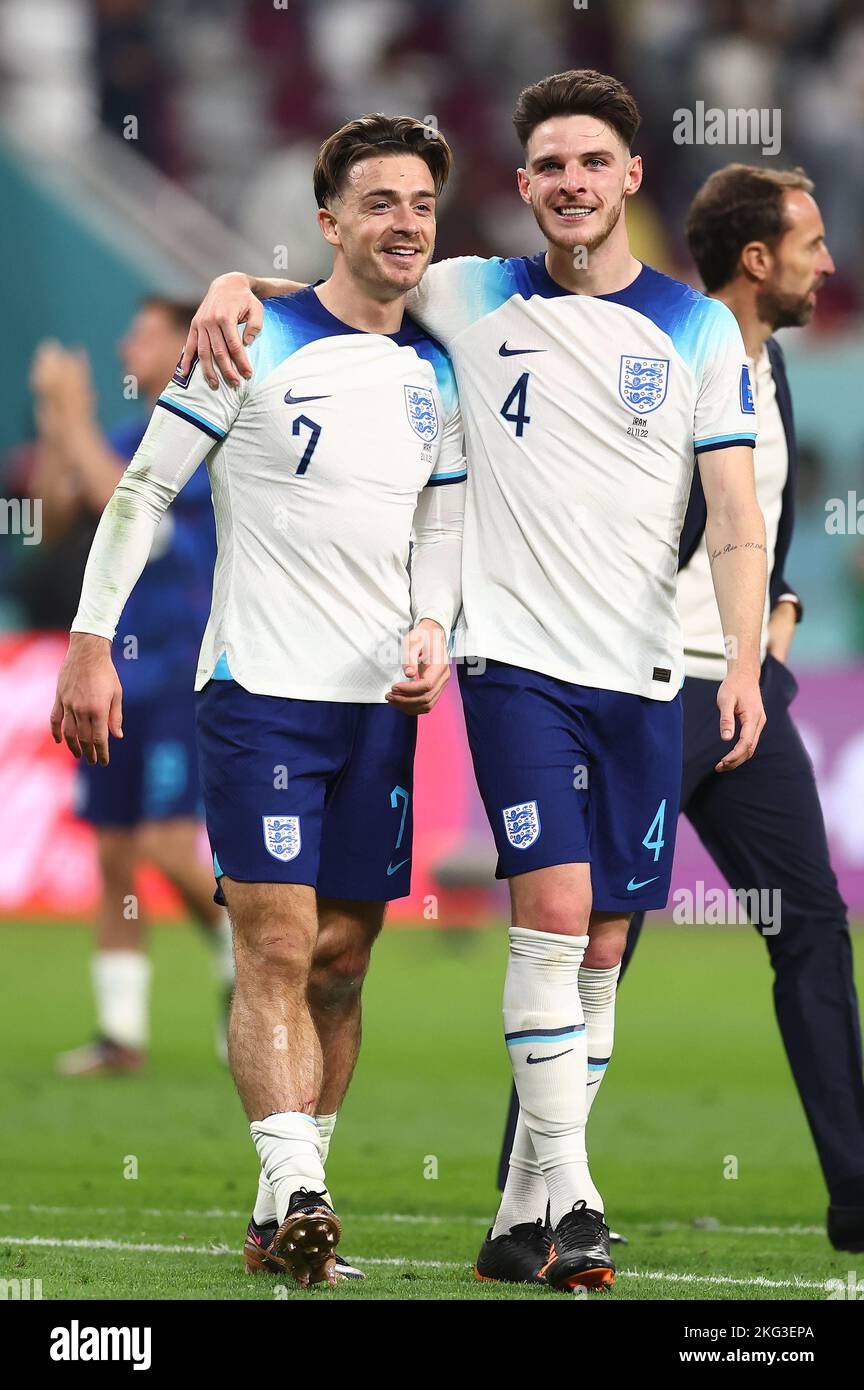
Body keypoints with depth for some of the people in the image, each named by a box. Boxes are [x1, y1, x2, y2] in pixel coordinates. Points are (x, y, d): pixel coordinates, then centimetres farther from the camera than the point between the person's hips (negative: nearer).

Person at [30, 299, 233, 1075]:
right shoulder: (131, 439, 14)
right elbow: (56, 522, 12)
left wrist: (77, 421, -16)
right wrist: (54, 428, 1)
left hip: (186, 673, -7)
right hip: (118, 675, 7)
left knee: (166, 845, -14)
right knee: (114, 857, 4)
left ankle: (246, 966, 9)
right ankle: (122, 1034, 8)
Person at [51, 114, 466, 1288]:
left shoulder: (439, 373, 10)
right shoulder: (259, 343, -6)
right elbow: (143, 490, -2)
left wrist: (432, 629, 1)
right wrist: (92, 643, -5)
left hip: (381, 703, 5)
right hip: (261, 692, -5)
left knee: (341, 963, 6)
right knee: (278, 948, -14)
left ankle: (283, 1220, 13)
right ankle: (299, 1196, -21)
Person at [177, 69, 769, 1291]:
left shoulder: (699, 329, 6)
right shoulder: (475, 301, 5)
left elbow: (737, 516, 2)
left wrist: (744, 665, -10)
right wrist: (236, 287, -3)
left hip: (641, 675, 2)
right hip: (517, 659, -2)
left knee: (602, 949, 4)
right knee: (556, 907, -17)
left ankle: (525, 1218, 11)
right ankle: (569, 1197, -13)